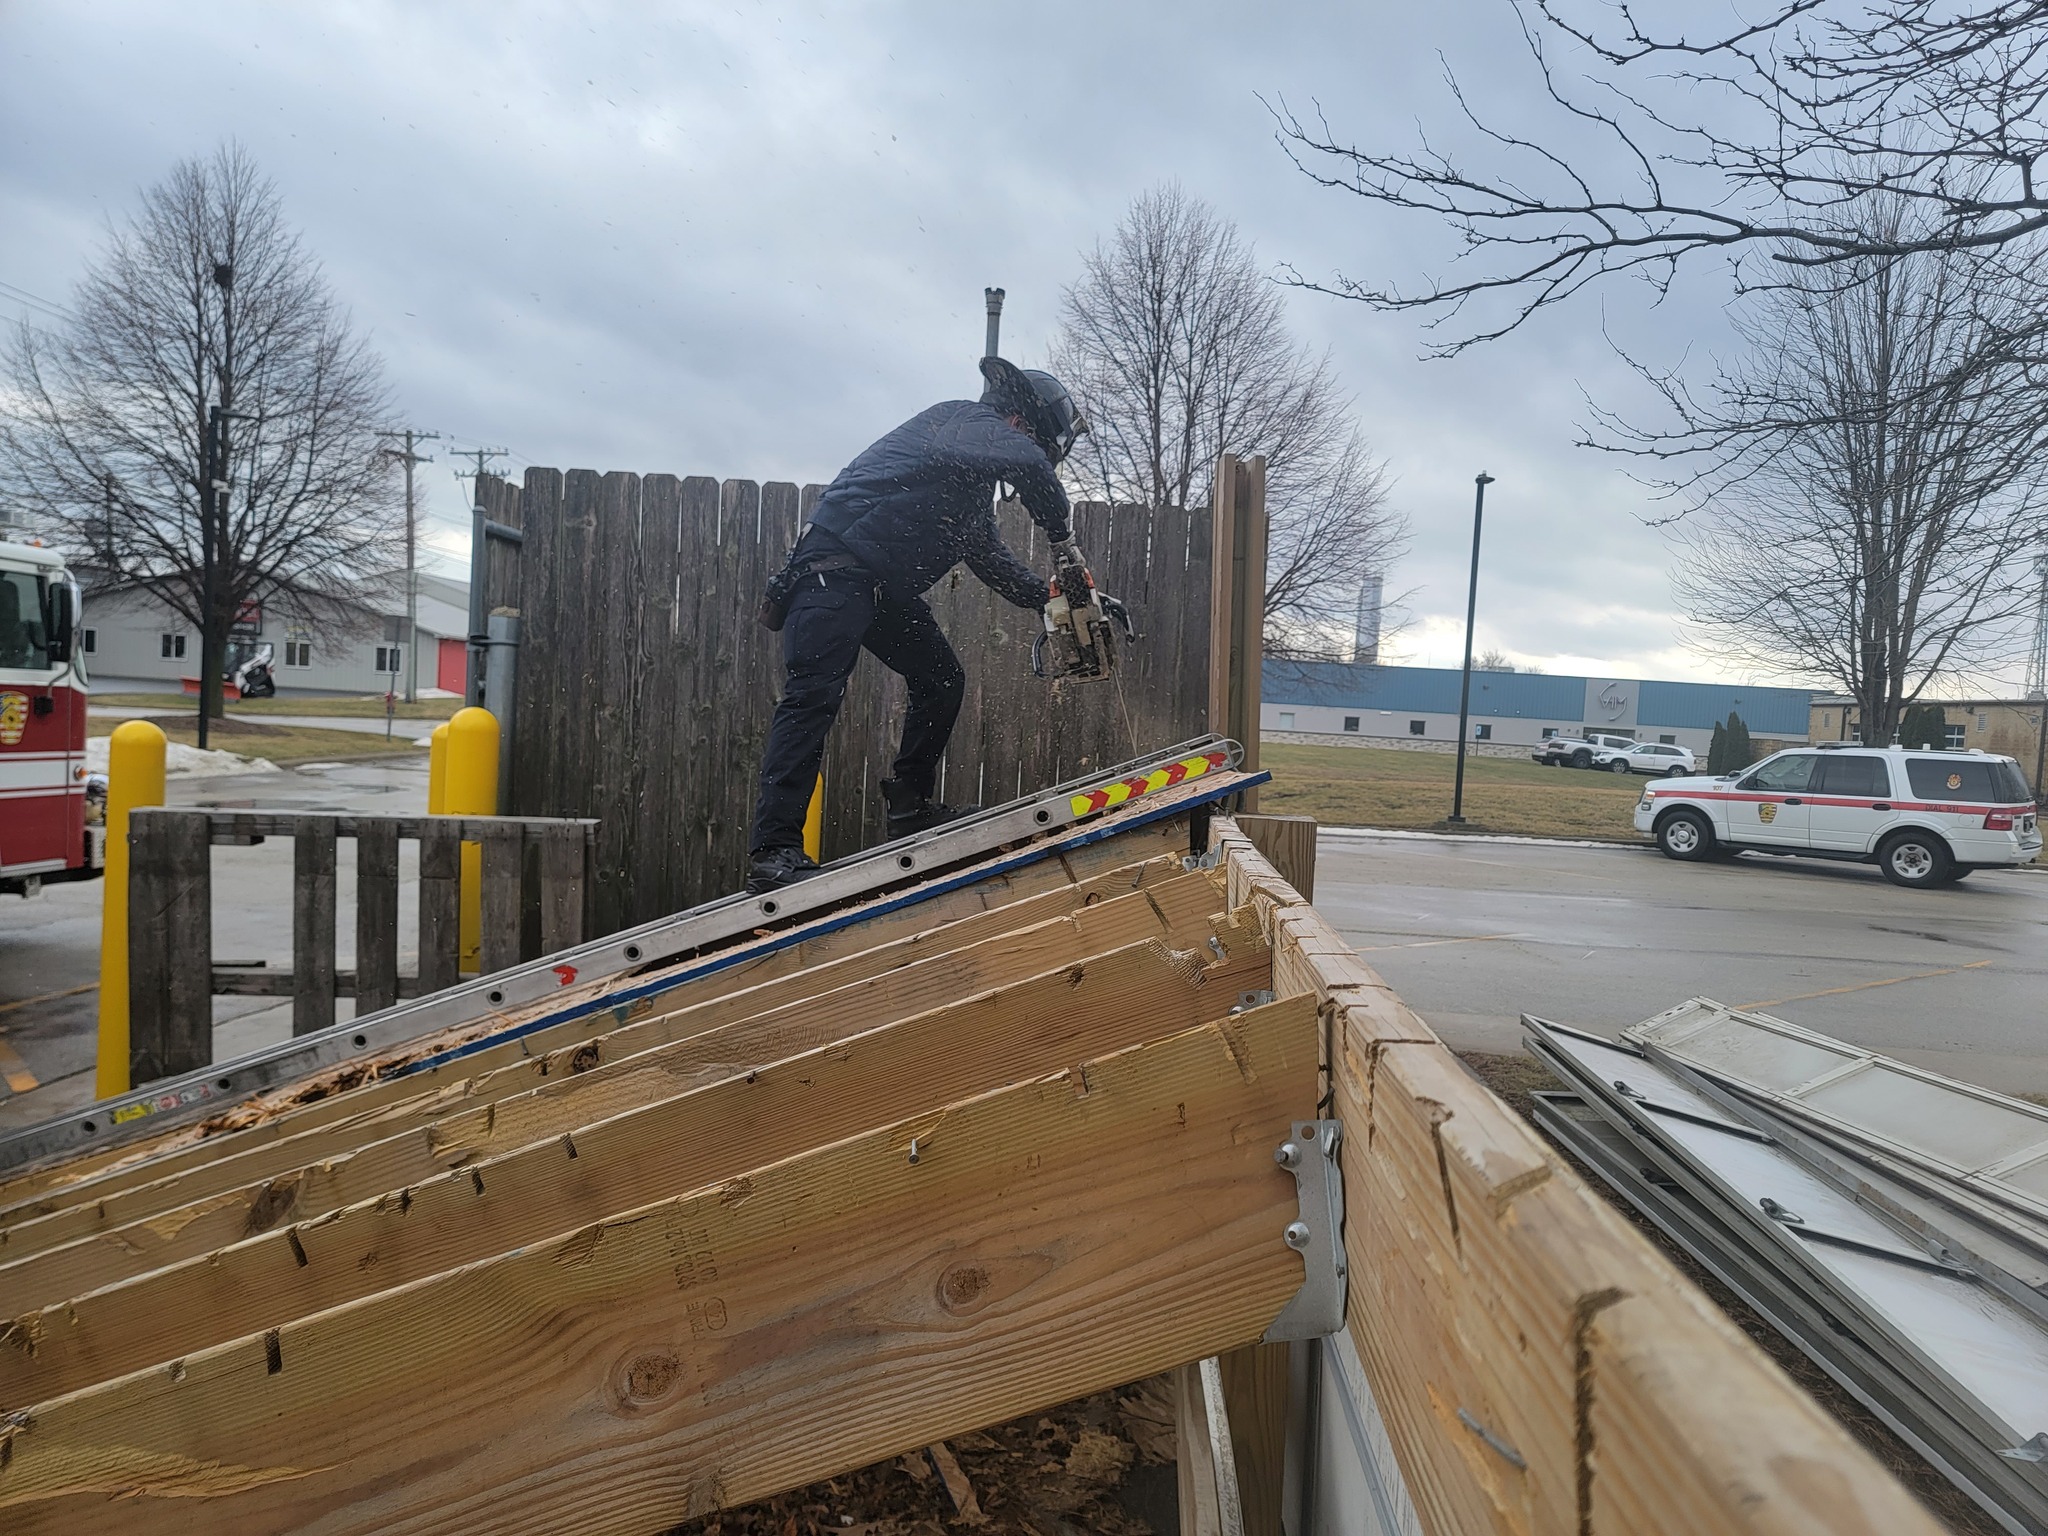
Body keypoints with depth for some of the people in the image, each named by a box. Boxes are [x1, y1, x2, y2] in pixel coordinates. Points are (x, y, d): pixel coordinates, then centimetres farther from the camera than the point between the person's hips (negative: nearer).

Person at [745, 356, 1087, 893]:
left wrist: (1047, 596, 16)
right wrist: (1060, 533, -11)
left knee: (942, 681, 12)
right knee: (815, 695, -18)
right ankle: (773, 852, -23)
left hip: (887, 587, 11)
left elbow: (989, 555, 27)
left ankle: (909, 805, 19)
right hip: (836, 570, -10)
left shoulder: (976, 483, 23)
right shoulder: (966, 421, -6)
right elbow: (1029, 464, -25)